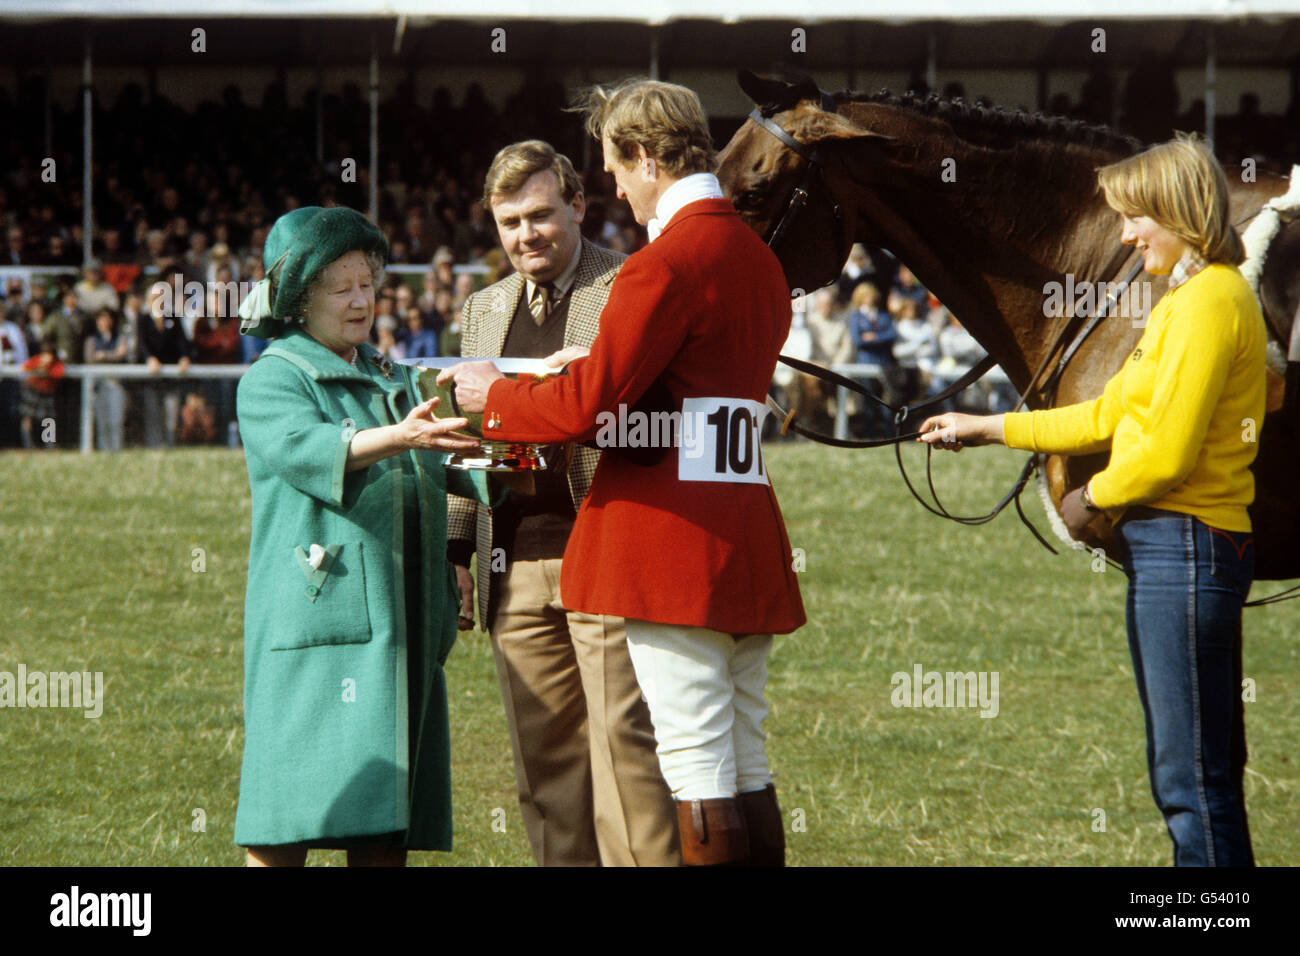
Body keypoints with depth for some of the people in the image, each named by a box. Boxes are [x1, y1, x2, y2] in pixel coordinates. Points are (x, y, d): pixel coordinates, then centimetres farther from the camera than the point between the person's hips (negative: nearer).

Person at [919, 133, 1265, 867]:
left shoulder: (1207, 302, -14)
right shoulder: (1189, 299, 18)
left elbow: (1166, 454, -20)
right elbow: (1111, 415, 24)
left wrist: (1093, 500, -3)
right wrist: (988, 429, 24)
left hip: (1184, 549, -11)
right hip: (1174, 550, 11)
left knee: (1193, 778, -9)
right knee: (1193, 774, 13)